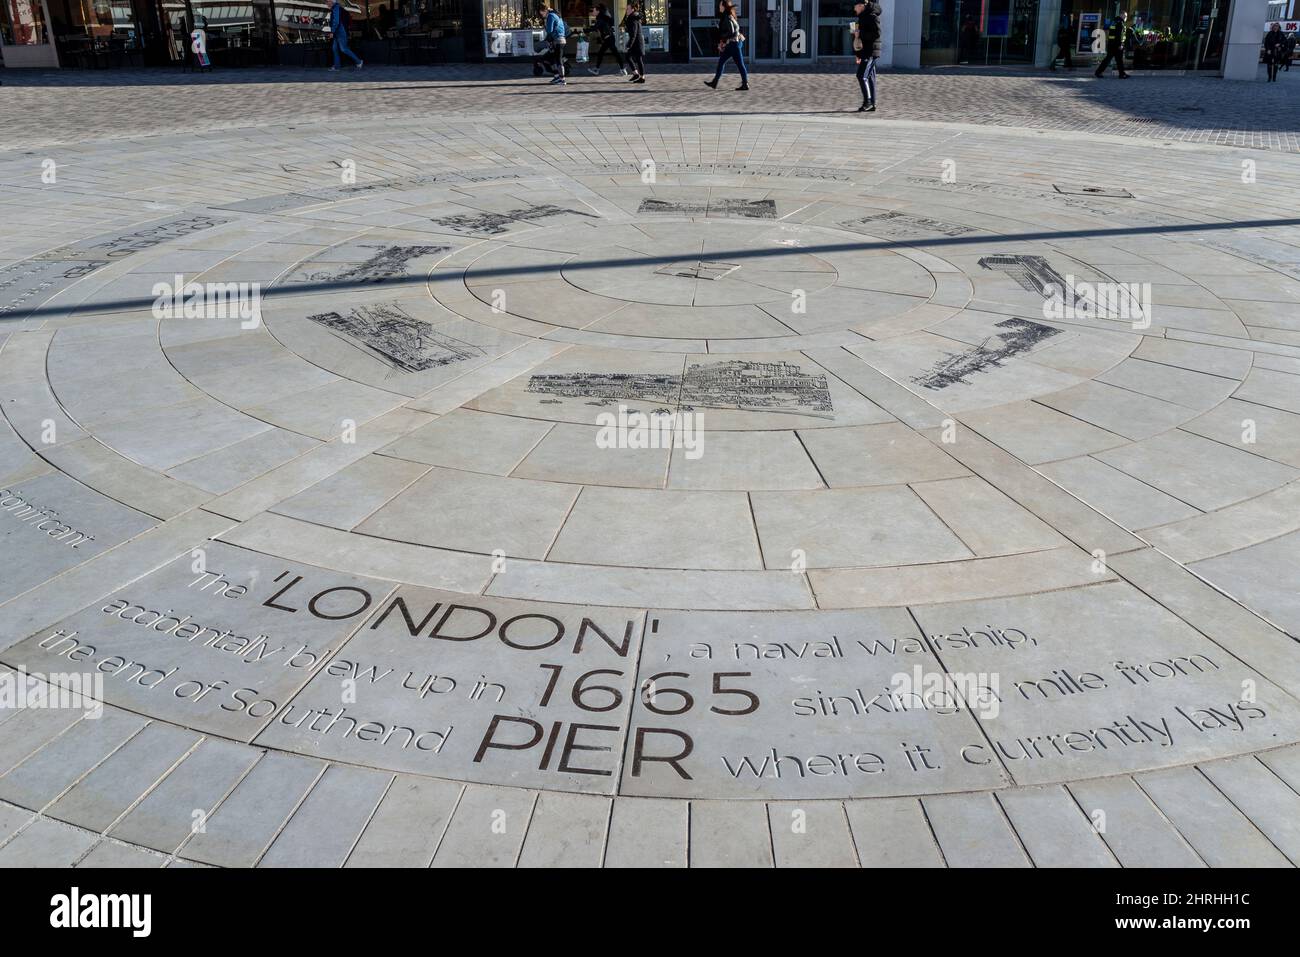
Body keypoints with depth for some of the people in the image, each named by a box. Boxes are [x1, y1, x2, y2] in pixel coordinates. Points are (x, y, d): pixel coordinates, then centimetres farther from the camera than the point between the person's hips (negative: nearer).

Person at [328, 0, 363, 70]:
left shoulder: (336, 8, -10)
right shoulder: (336, 9, 20)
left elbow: (336, 21, -20)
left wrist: (332, 32, -19)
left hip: (341, 32, -10)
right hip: (338, 33, 10)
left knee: (343, 49, -13)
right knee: (335, 49, 5)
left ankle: (358, 61, -10)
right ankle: (336, 66, 4)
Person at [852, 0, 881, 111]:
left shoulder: (872, 16, -11)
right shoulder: (863, 17, 18)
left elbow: (876, 33, -20)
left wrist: (860, 34, -19)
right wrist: (857, 54, 21)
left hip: (871, 52, -10)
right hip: (865, 52, 10)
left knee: (862, 75, -15)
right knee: (870, 77, 8)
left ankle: (868, 101, -13)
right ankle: (872, 105, 9)